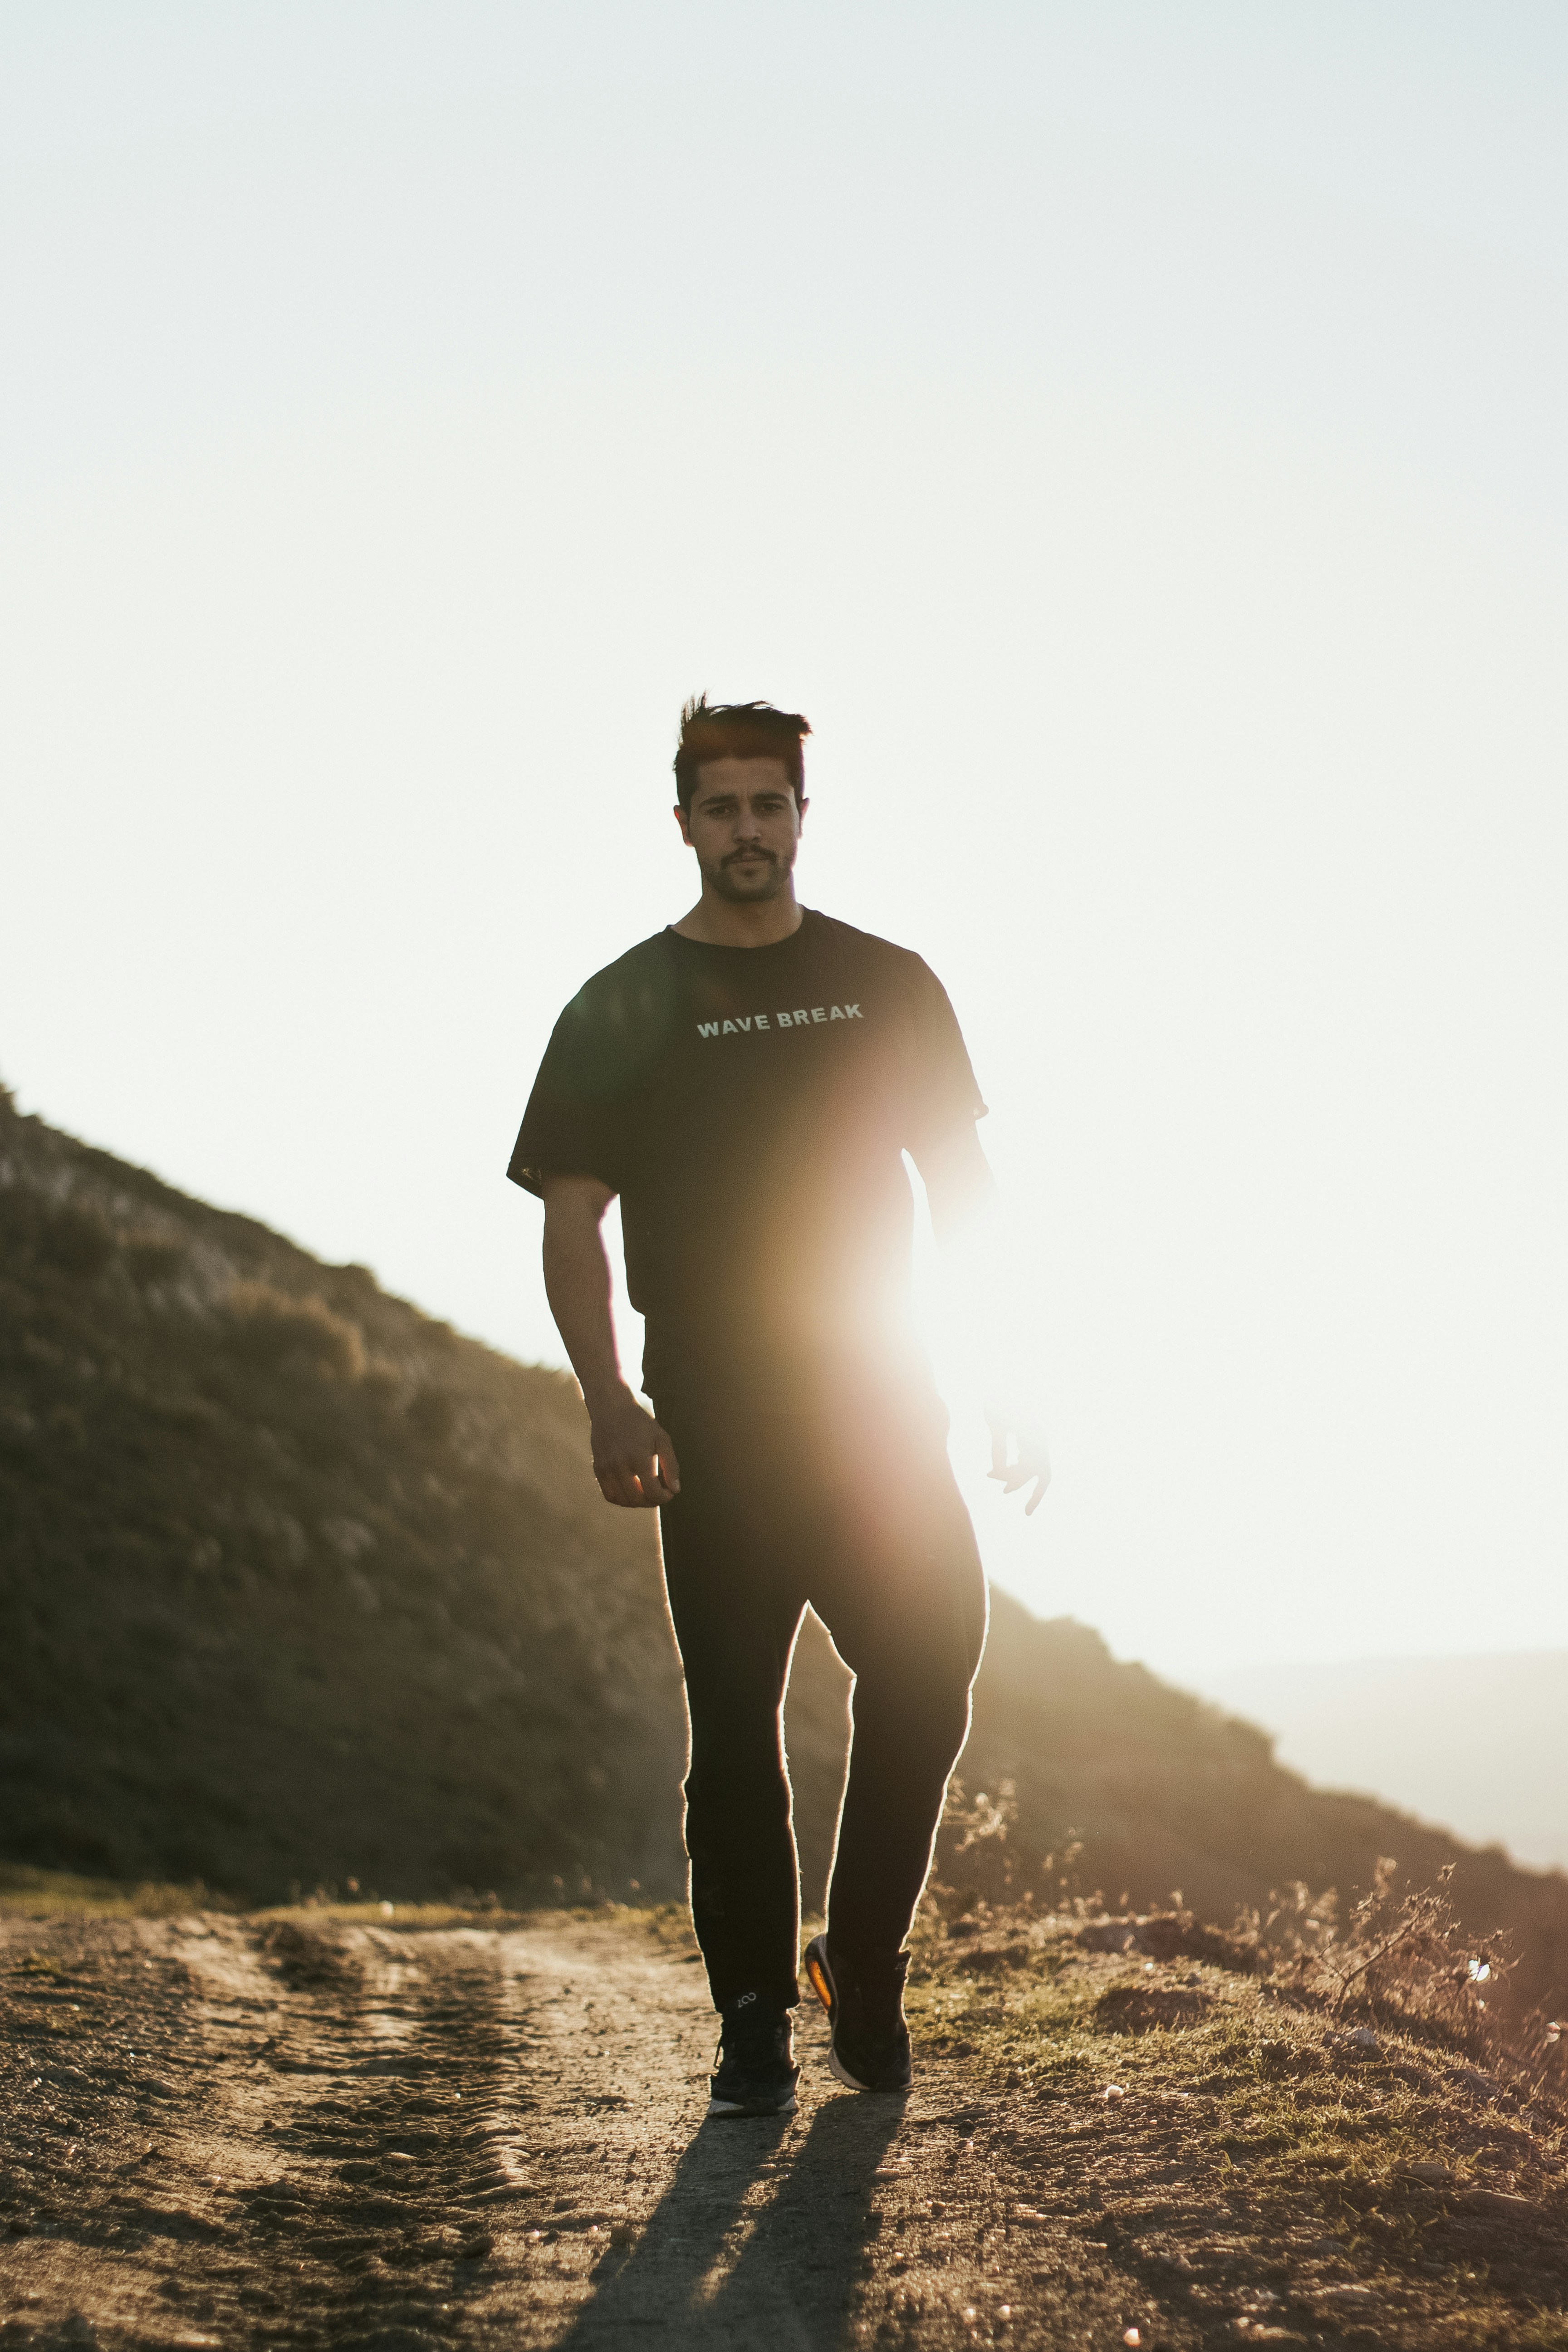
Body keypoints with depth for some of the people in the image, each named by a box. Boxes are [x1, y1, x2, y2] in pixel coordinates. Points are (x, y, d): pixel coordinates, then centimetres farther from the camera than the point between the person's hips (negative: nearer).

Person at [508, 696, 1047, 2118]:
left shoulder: (889, 987, 10)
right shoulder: (623, 1010, 4)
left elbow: (967, 1189, 12)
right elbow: (573, 1222, 1)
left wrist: (1011, 1383, 5)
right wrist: (609, 1403, -13)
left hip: (881, 1402, 2)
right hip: (714, 1425, -1)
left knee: (929, 1681, -5)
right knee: (735, 1718, 0)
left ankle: (866, 1975, 15)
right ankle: (755, 2019, 11)